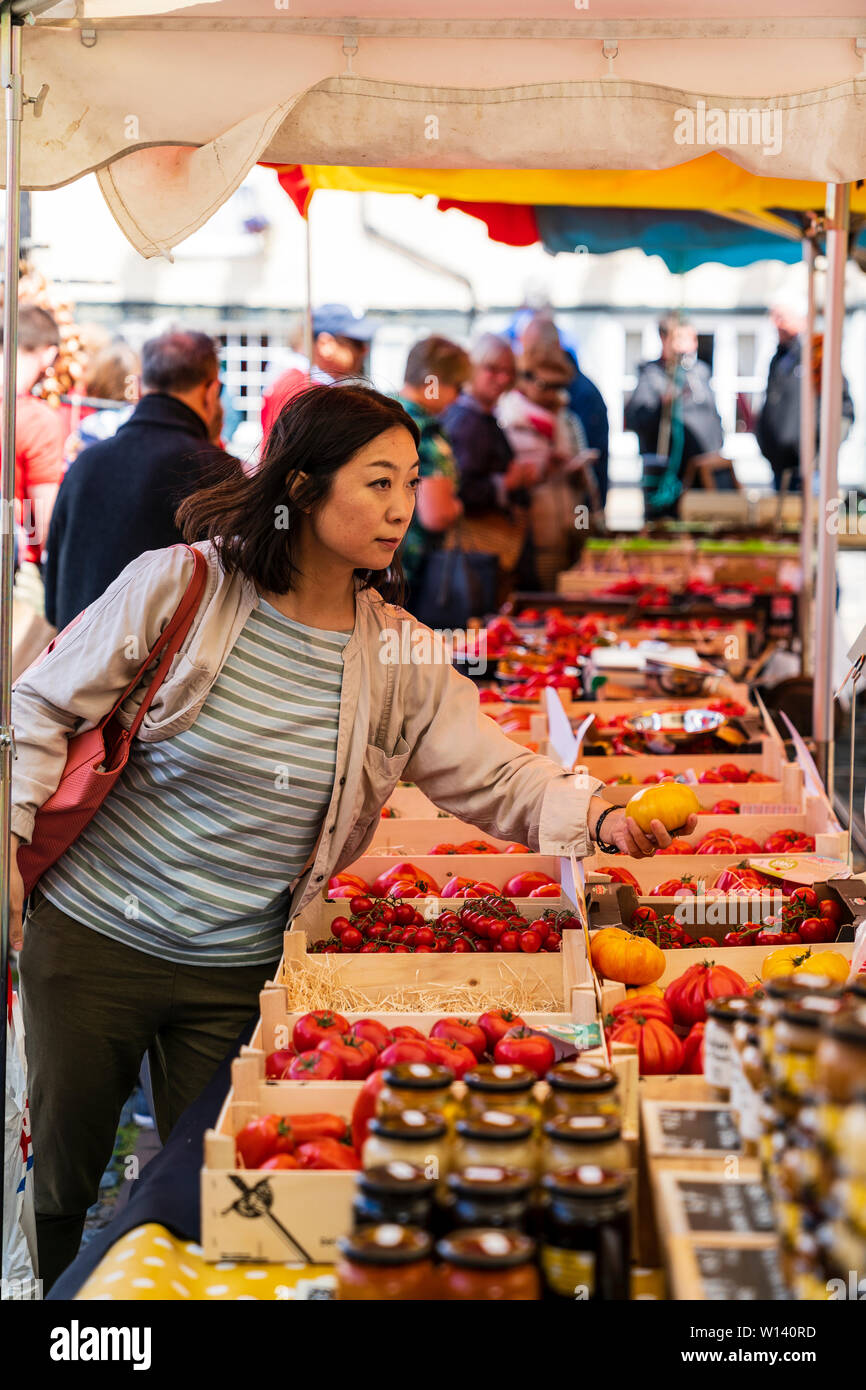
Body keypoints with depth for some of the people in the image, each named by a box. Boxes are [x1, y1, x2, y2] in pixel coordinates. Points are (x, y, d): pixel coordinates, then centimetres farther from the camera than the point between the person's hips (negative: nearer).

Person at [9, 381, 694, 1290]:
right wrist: (11, 844, -10)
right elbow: (45, 710, -4)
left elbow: (494, 777, -7)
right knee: (63, 1174, 12)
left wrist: (597, 816, -25)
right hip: (91, 933, -2)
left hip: (240, 973, 2)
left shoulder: (399, 655, -4)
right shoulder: (180, 587, -12)